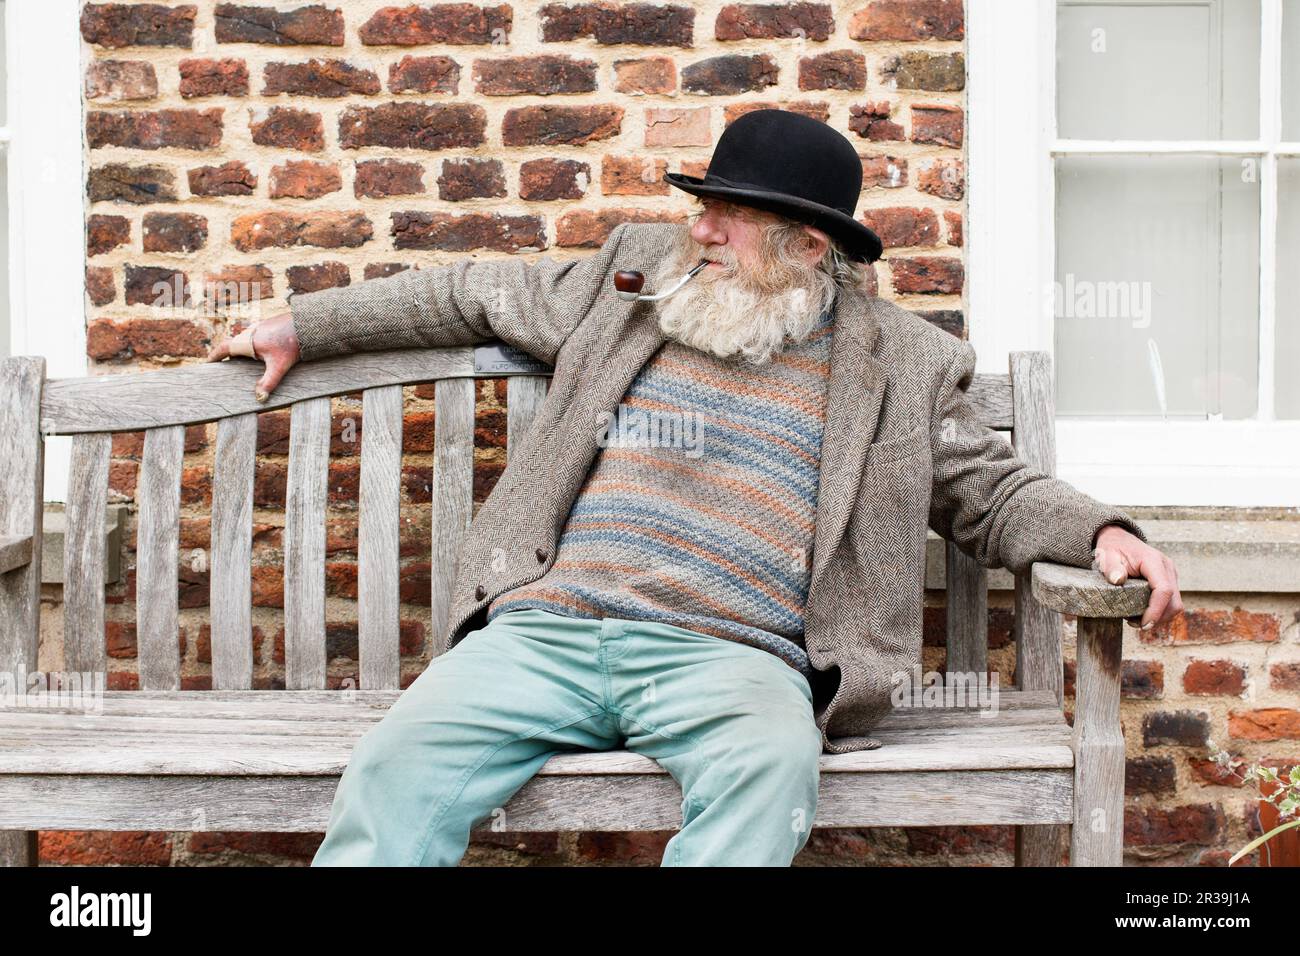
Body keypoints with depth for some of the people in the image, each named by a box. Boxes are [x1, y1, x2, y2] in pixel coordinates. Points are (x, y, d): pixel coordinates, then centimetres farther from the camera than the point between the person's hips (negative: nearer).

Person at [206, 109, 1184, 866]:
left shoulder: (904, 363, 13)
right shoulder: (635, 274, 19)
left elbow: (992, 494, 18)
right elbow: (478, 294, 29)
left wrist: (1104, 530, -3)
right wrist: (302, 325, 33)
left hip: (730, 651, -2)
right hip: (546, 627, 2)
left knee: (773, 764, -36)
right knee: (401, 761, -24)